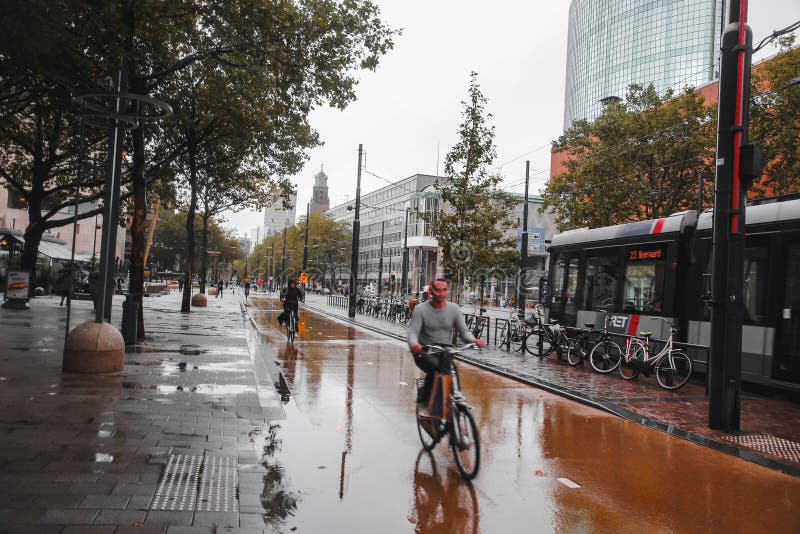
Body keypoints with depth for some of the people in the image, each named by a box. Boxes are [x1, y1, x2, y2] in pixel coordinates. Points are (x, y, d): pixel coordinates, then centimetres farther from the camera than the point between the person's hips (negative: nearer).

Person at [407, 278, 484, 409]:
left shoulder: (454, 309, 6)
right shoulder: (421, 309, -3)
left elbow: (464, 331, 2)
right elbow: (413, 331, -12)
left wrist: (473, 340, -22)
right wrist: (414, 345, -36)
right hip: (425, 351, -2)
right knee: (436, 366, -33)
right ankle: (423, 397, -11)